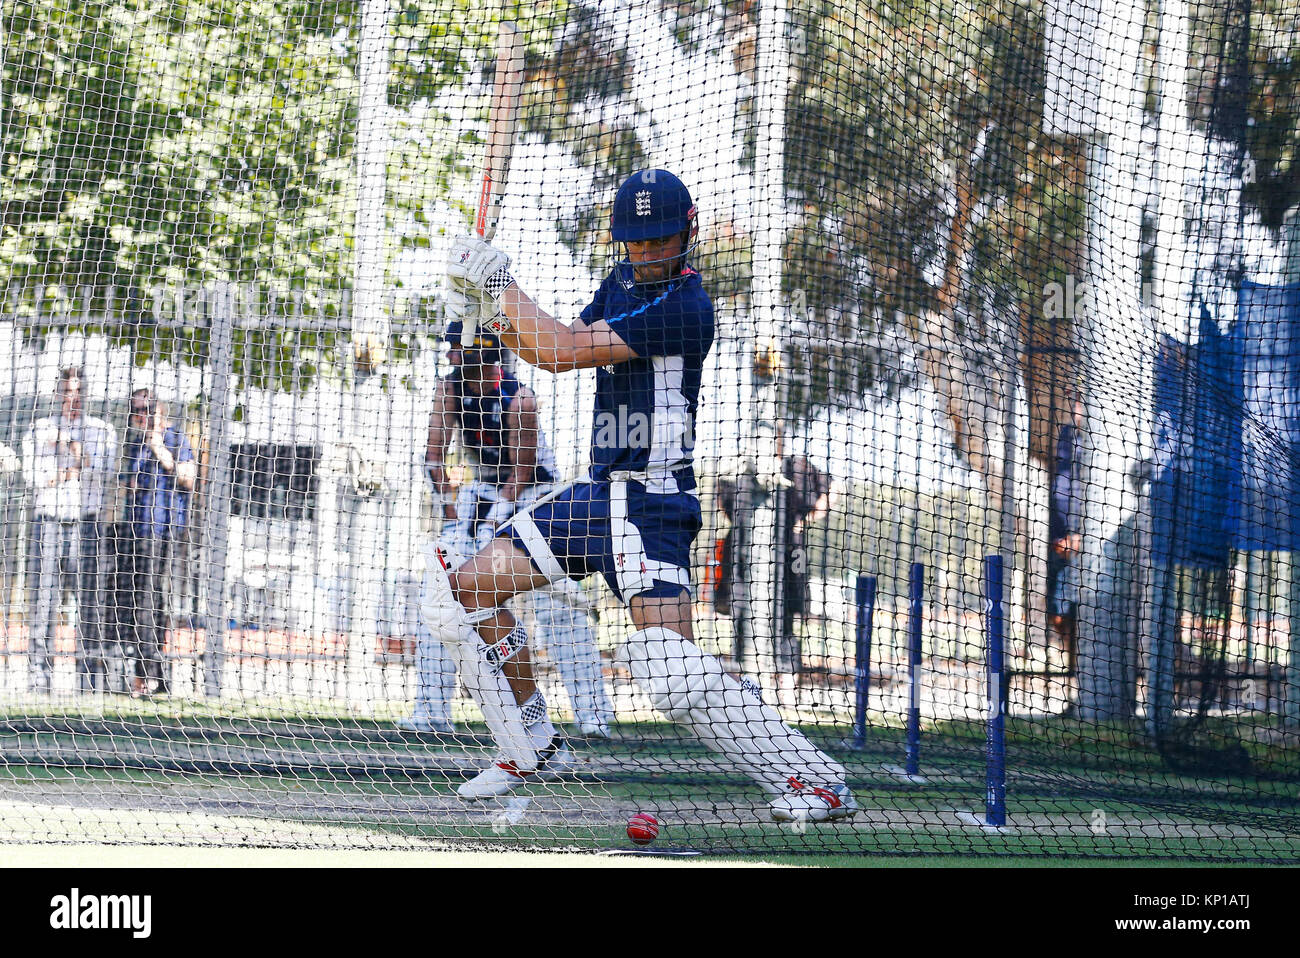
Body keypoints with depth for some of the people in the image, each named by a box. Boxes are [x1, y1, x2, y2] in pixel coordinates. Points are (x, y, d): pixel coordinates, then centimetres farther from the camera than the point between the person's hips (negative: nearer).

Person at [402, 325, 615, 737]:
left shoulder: (518, 399, -25)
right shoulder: (450, 389, -11)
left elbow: (521, 472, -22)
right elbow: (434, 456, -14)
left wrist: (492, 524, -30)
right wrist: (452, 515, -23)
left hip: (534, 491, -5)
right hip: (483, 489, 5)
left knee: (556, 601, -17)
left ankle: (593, 712, -14)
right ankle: (431, 711, -6)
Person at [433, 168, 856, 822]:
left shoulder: (683, 307, -19)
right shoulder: (624, 281, 11)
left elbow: (559, 352, -21)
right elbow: (554, 349, 18)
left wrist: (498, 281, -9)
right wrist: (492, 308, -1)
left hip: (651, 503, -9)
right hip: (597, 493, 9)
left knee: (666, 661, -25)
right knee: (467, 591, 10)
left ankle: (815, 781, -20)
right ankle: (531, 748, 23)